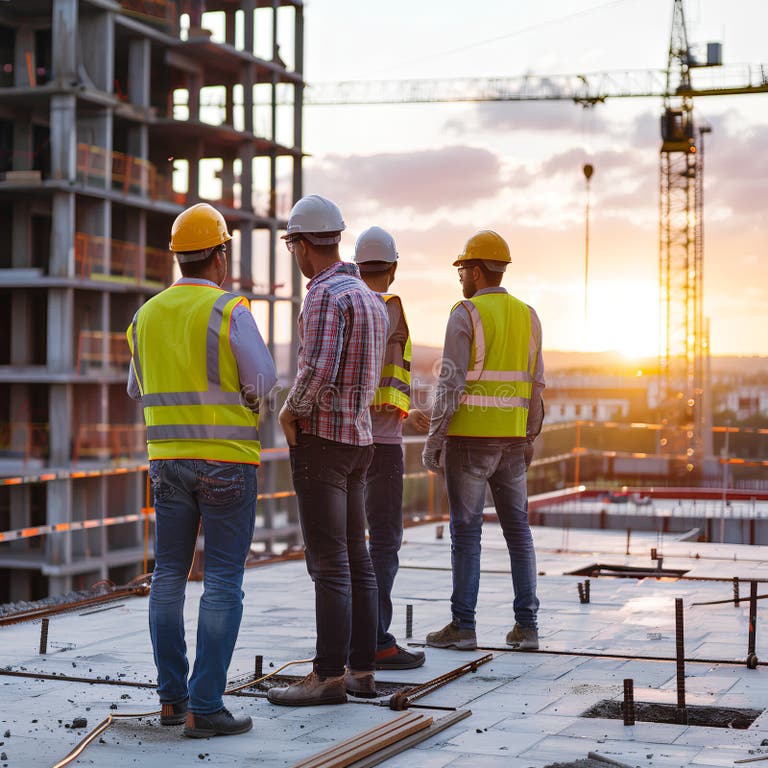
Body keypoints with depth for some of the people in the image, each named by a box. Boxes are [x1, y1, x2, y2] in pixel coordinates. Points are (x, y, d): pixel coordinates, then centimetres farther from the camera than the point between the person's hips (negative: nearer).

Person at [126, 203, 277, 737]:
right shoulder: (229, 311, -11)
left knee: (169, 576, 12)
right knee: (223, 583, -3)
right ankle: (204, 707, -6)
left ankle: (172, 697, 16)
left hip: (168, 458, 6)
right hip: (227, 461, -5)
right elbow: (265, 385, -9)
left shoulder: (149, 314, 6)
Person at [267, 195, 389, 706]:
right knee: (355, 559, 10)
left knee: (329, 564, -7)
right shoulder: (370, 298, 15)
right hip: (358, 438, 9)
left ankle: (329, 676, -5)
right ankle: (362, 670, 13)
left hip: (319, 439, -9)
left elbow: (318, 371, -27)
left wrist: (289, 412, -9)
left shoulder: (325, 295, -15)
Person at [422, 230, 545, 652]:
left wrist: (433, 440, -9)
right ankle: (526, 625, 8)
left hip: (468, 438, -5)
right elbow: (536, 384, 10)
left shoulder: (465, 315, -9)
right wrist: (529, 438, 17)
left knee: (466, 530, 0)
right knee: (517, 529, 9)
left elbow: (451, 383, -14)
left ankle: (463, 625, 3)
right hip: (511, 439, 5)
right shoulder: (527, 316, 9)